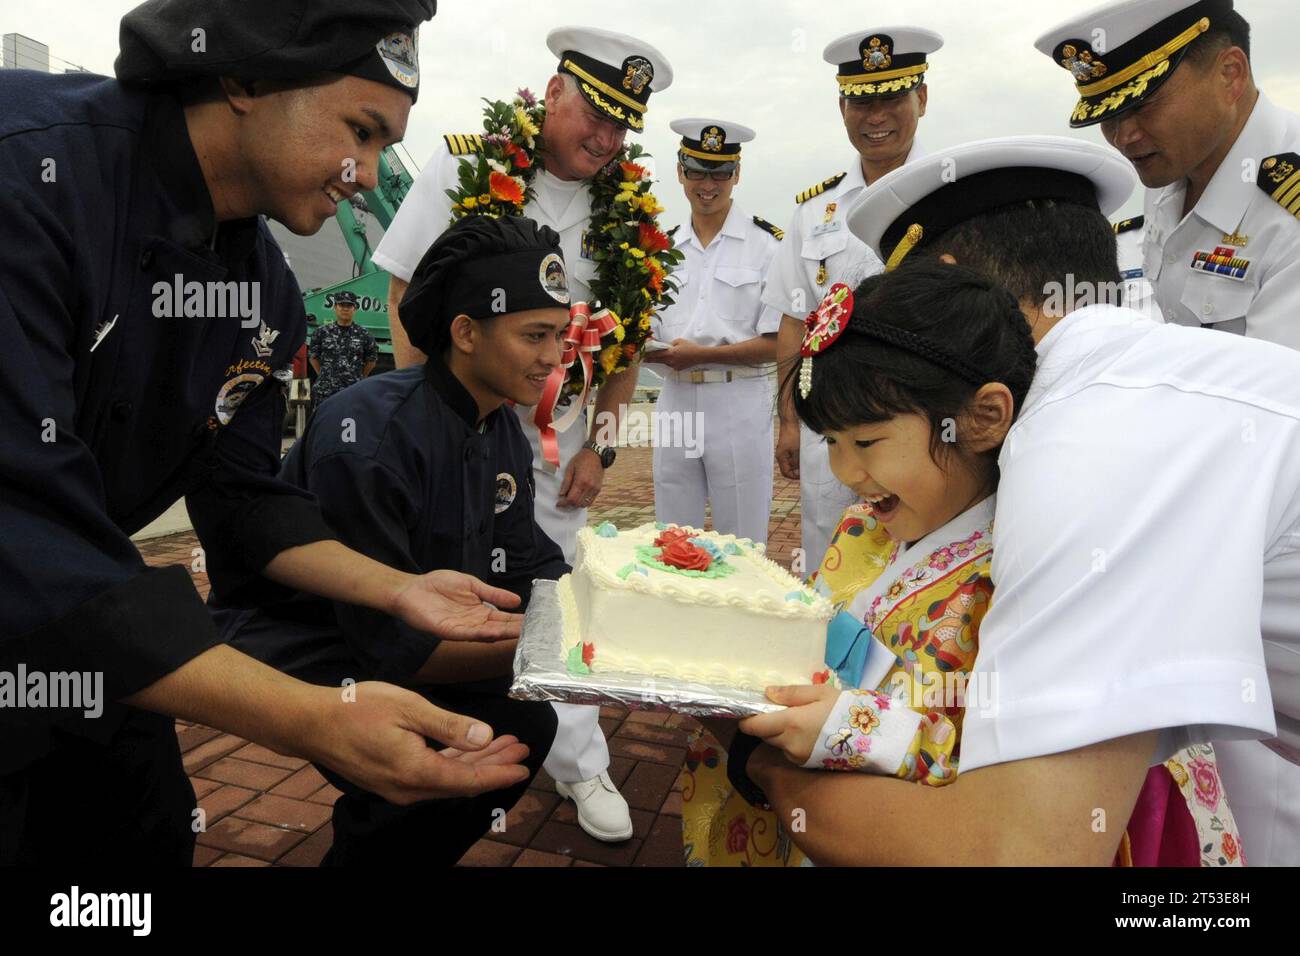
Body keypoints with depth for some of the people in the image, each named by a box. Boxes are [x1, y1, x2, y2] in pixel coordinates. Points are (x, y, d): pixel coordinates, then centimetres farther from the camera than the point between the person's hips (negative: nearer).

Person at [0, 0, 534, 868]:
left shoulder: (269, 291, -4)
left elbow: (241, 498, 2)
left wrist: (399, 591, -12)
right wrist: (312, 721, -42)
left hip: (79, 630, 7)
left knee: (151, 832, 16)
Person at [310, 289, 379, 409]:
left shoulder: (364, 336, 3)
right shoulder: (322, 332, 5)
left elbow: (371, 361, 12)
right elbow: (314, 357, 14)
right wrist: (323, 376, 11)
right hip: (324, 392, 1)